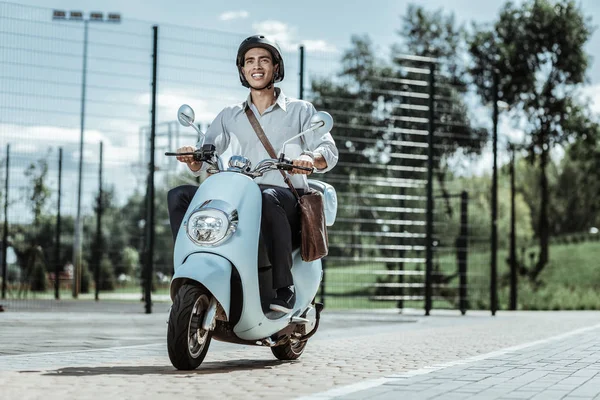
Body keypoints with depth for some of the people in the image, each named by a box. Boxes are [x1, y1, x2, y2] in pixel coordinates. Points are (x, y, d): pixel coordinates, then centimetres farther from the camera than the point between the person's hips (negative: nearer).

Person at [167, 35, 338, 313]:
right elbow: (202, 162, 12)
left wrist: (311, 158, -27)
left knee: (266, 199, -40)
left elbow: (329, 151, -2)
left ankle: (284, 286, -33)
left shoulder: (300, 110, 12)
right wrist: (192, 157, -14)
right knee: (179, 195, -15)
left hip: (288, 199, -4)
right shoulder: (230, 116, 20)